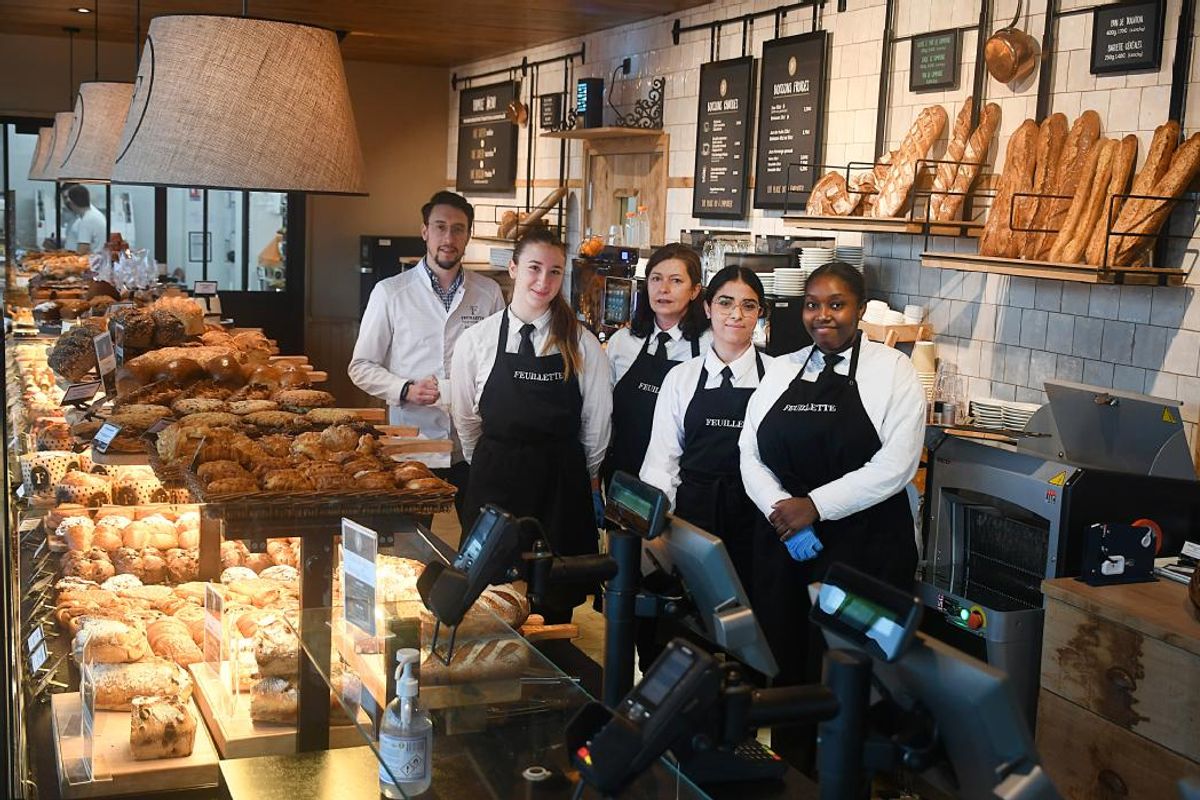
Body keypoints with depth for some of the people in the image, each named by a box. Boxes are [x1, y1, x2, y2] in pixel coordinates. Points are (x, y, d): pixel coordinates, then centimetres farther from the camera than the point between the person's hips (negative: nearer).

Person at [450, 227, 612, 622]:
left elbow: (596, 419, 5)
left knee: (555, 604, 7)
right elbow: (466, 419, 9)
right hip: (494, 483, 0)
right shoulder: (477, 341, -3)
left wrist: (584, 473, 13)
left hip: (562, 486, 0)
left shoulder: (582, 344, -3)